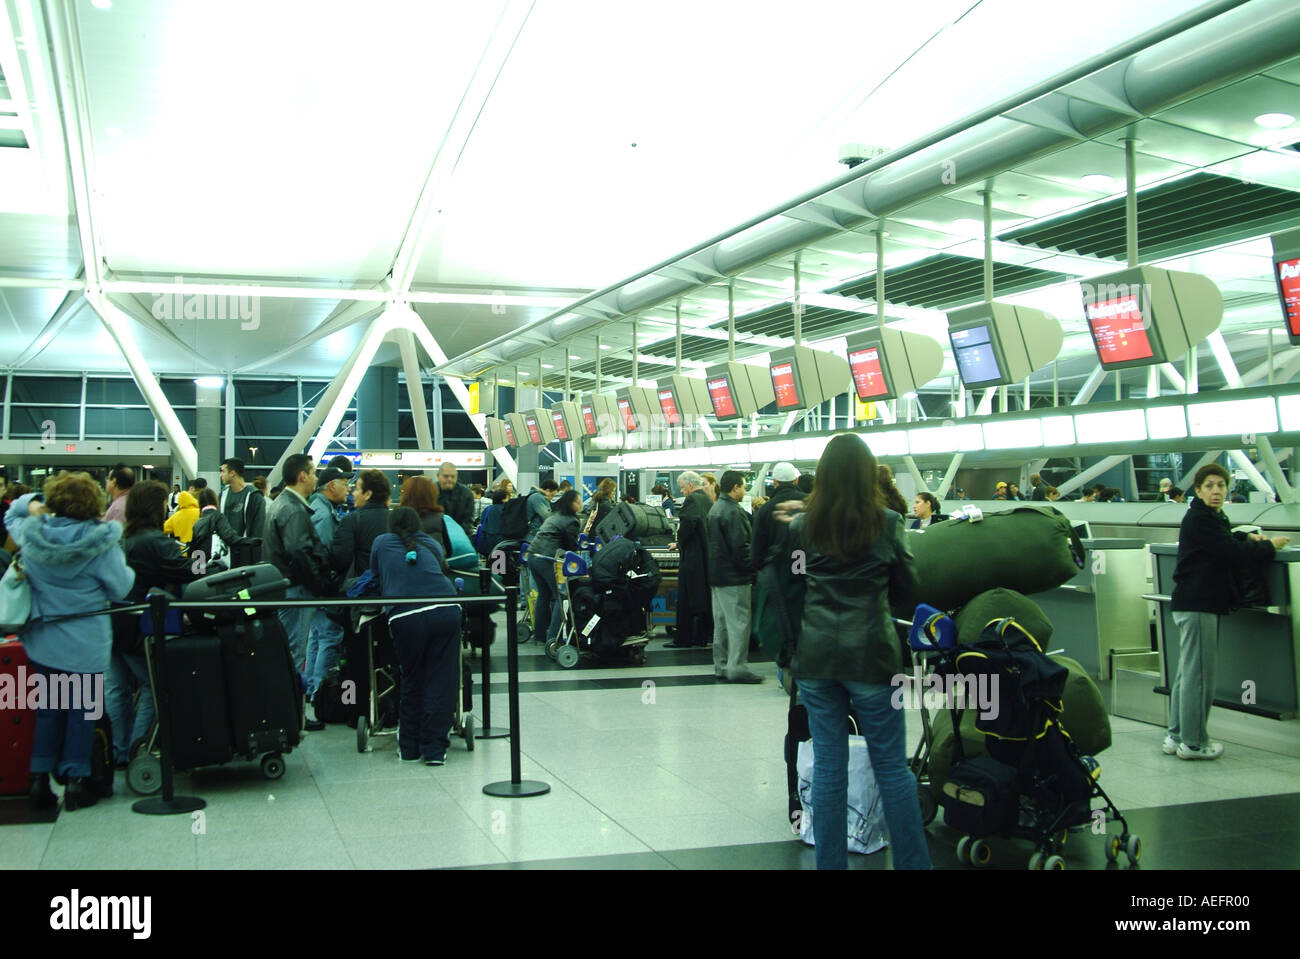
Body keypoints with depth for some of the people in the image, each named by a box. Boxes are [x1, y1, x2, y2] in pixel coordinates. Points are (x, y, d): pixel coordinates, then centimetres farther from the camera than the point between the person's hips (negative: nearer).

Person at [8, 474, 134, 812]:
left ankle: (40, 779, 17)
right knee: (82, 709, 7)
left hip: (43, 639, 4)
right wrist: (127, 568, 9)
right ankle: (75, 780, 11)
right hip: (86, 643, -4)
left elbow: (13, 512, 18)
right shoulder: (100, 542, -17)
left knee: (48, 707, 15)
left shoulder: (30, 532, -6)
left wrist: (32, 504, 1)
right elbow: (121, 588, -10)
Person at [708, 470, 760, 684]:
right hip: (733, 577, -10)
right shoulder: (733, 512, -17)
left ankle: (721, 665, 18)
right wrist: (751, 570, -12)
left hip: (717, 575, 10)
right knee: (739, 622, -7)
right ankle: (737, 668, -6)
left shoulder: (715, 509, 15)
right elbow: (740, 546, -21)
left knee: (721, 621, 13)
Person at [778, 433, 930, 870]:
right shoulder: (887, 524, -5)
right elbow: (907, 589, 5)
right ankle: (912, 861, 13)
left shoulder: (802, 526, 0)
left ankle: (830, 861, 16)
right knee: (892, 767, 7)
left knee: (828, 767, 9)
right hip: (871, 653, -2)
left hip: (815, 655, 2)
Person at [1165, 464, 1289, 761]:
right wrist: (1270, 546, -5)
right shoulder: (1199, 520, -15)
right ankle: (1192, 742, 0)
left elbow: (1224, 546, 27)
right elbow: (1233, 555, -18)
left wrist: (1248, 541, 10)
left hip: (1195, 603, 11)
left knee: (1187, 672, 14)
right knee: (1199, 673, -6)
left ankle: (1176, 736, 20)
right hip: (1198, 603, -11)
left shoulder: (1214, 518, 17)